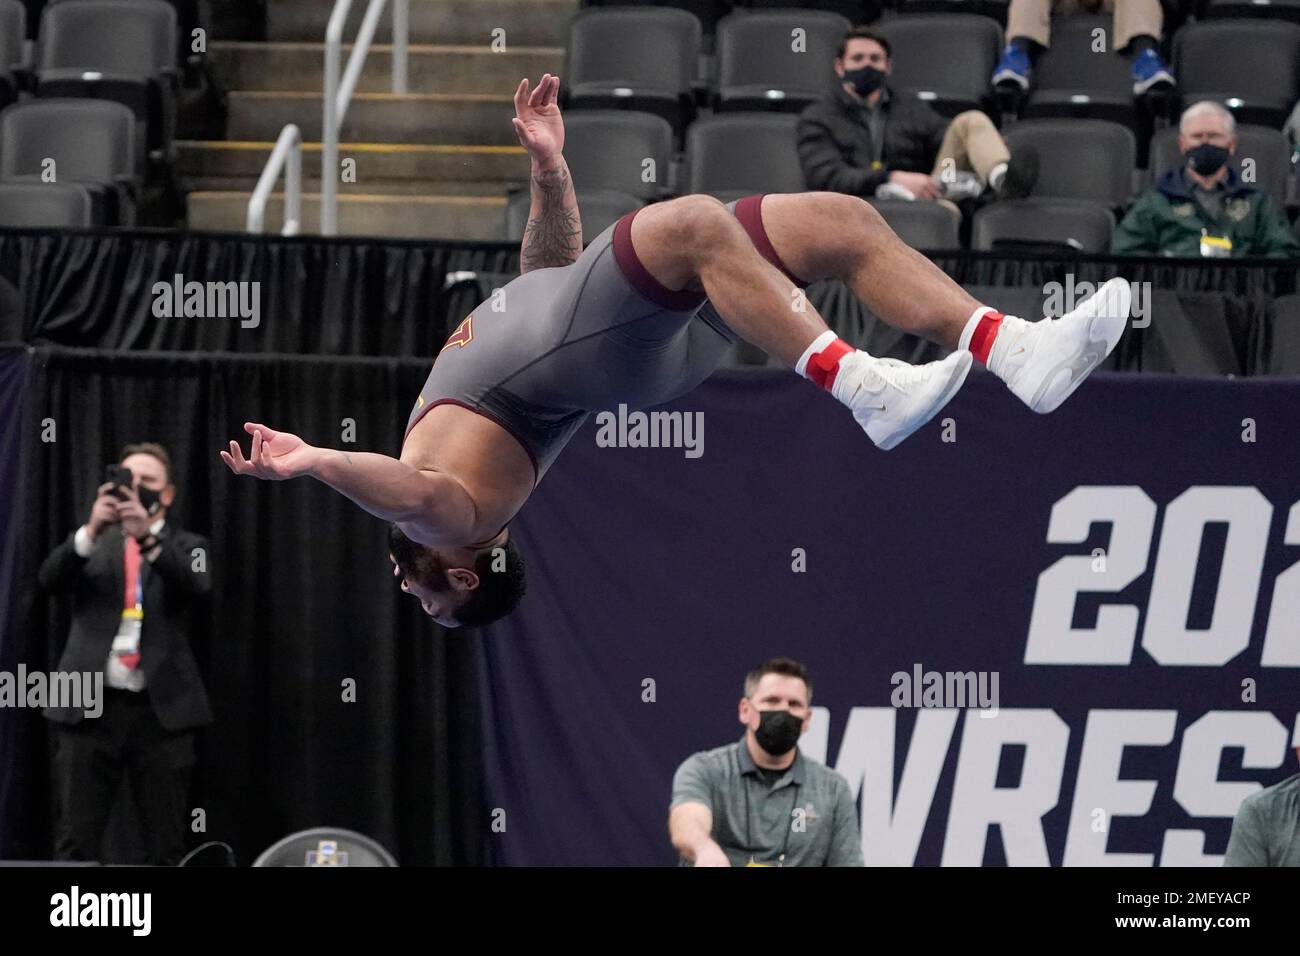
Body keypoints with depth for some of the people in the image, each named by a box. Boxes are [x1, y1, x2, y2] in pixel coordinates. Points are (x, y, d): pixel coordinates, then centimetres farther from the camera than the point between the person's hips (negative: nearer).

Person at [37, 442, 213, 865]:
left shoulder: (186, 546, 12)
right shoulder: (91, 543, 15)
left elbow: (198, 585, -11)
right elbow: (49, 578, -5)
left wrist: (147, 536, -26)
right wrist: (91, 531, -22)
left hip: (161, 709, -1)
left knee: (166, 846, 0)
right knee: (77, 841, -3)